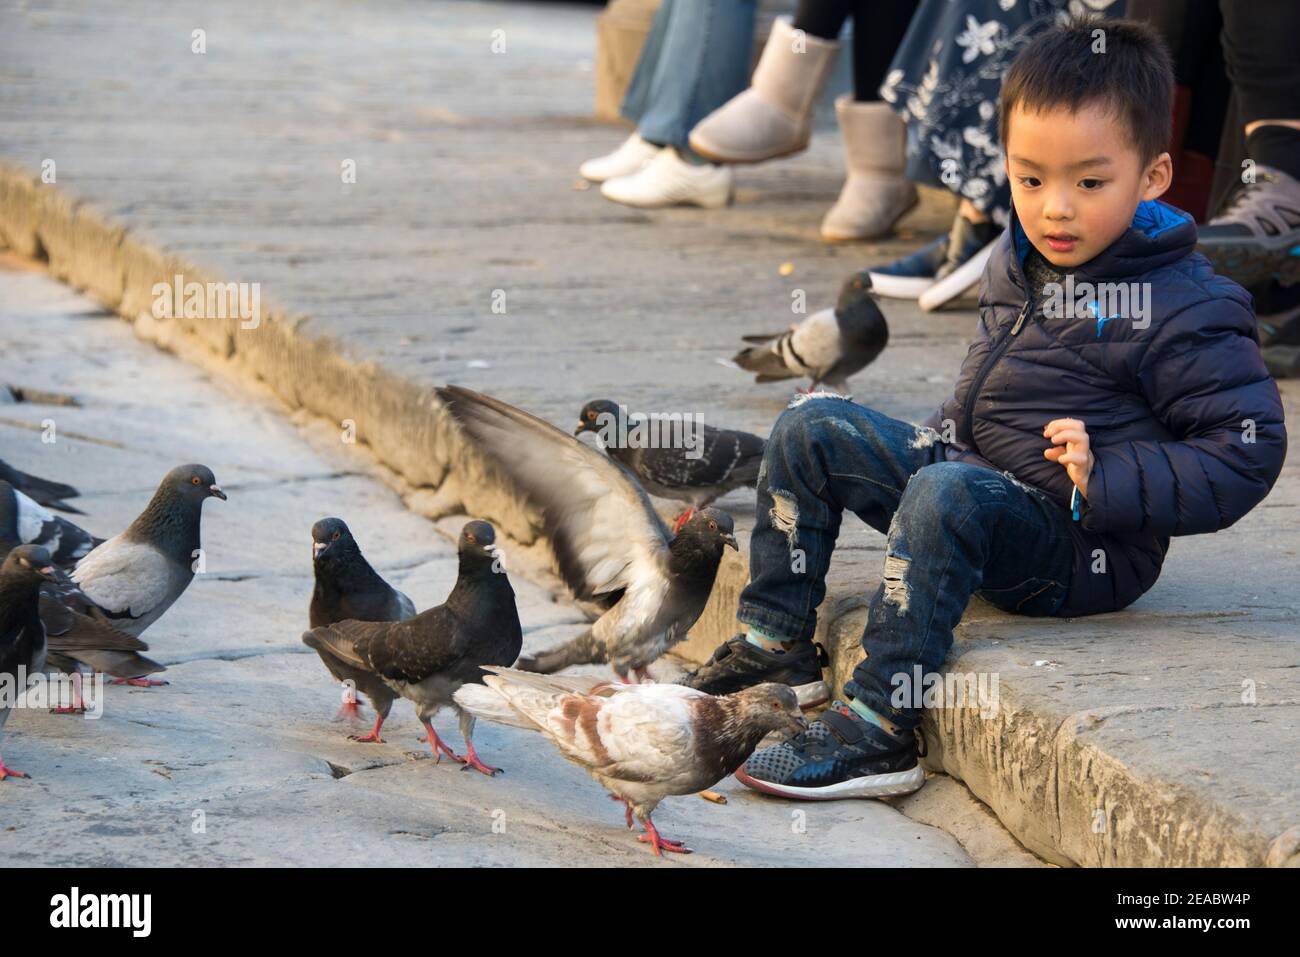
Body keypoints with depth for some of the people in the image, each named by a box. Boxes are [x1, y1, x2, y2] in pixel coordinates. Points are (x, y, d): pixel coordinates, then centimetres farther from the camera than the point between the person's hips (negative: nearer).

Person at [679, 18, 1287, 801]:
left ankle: (879, 731, -34)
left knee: (947, 494, -36)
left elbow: (1247, 450, -18)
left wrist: (1108, 482, -26)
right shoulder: (1017, 260, 6)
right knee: (812, 429, 6)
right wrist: (953, 428, 12)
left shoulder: (1188, 309, -19)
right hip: (974, 469, 9)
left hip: (1082, 548, -9)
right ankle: (776, 642, 10)